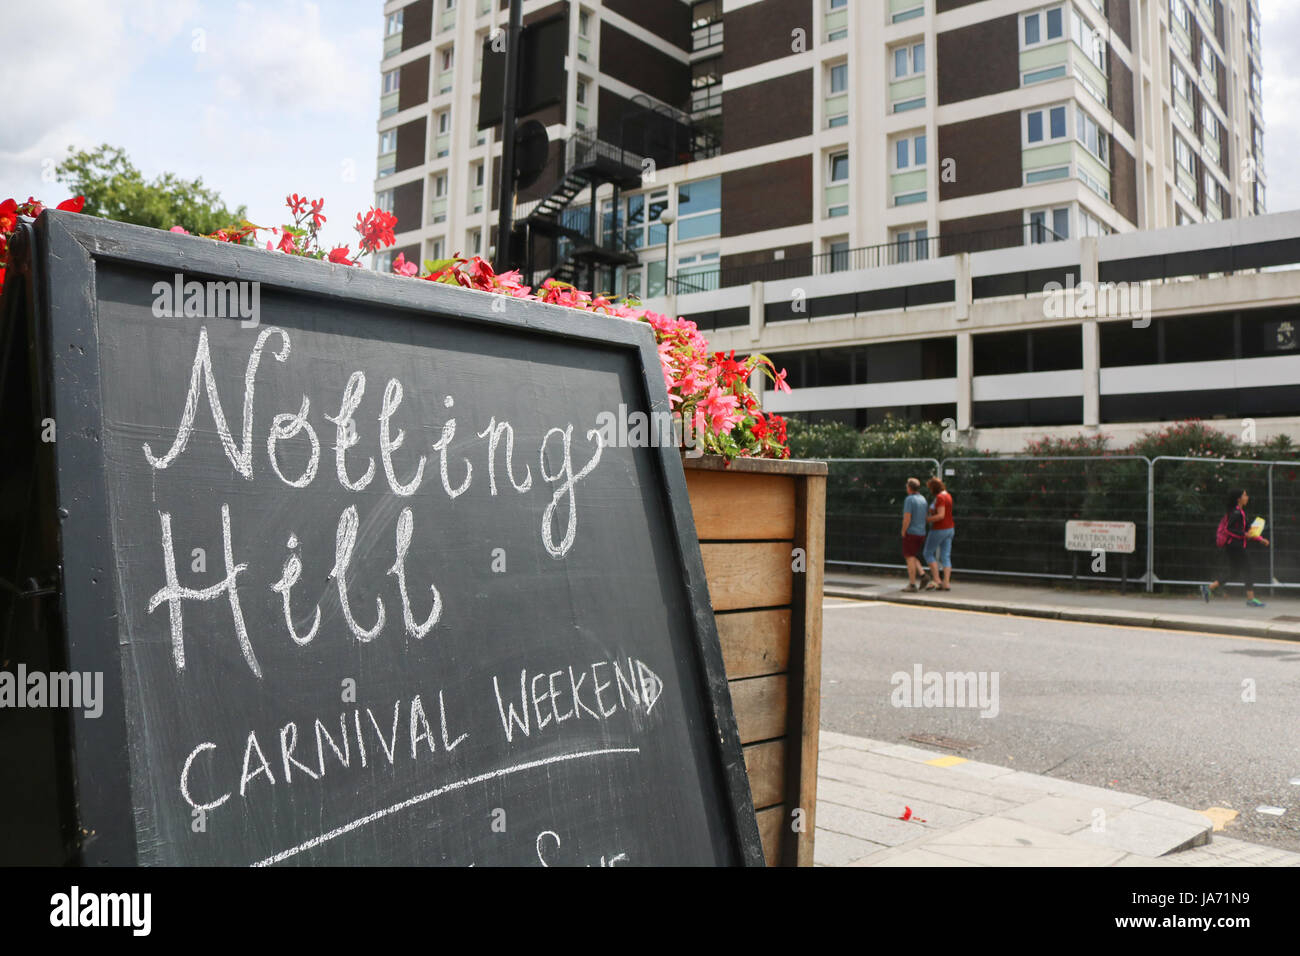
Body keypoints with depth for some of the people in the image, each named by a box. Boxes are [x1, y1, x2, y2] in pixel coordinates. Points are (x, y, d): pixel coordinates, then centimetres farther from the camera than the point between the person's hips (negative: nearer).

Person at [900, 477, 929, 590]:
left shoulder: (909, 499, -14)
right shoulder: (923, 499, 11)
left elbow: (907, 518, -20)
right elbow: (927, 514, 15)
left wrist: (903, 532, -9)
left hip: (911, 533, -8)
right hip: (921, 533, 8)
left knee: (910, 558, -2)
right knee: (912, 557, 20)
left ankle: (912, 584, -2)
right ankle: (922, 574, 3)